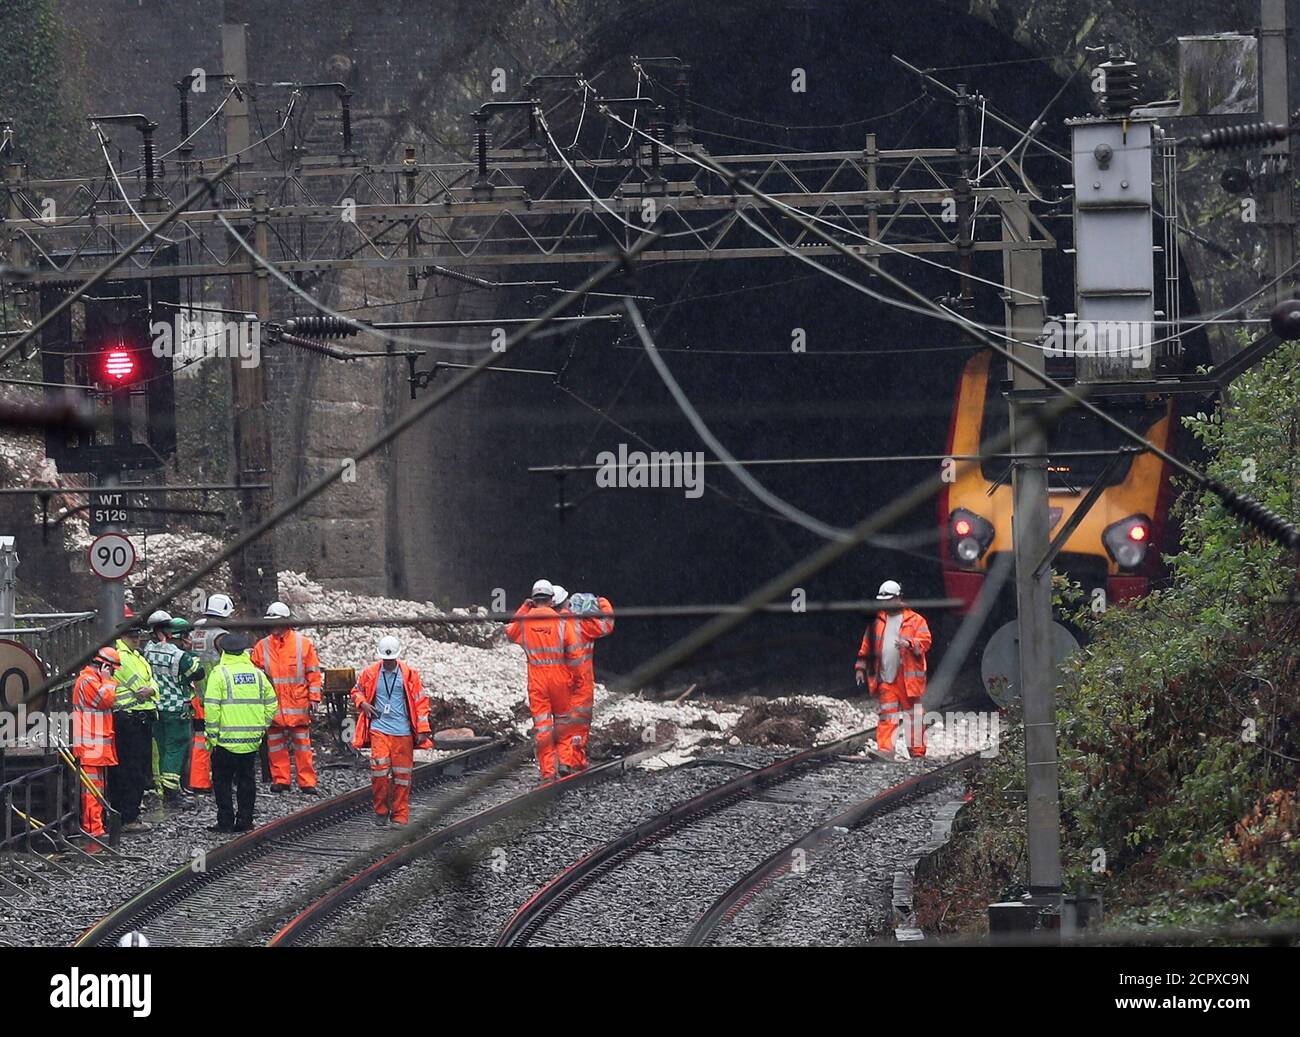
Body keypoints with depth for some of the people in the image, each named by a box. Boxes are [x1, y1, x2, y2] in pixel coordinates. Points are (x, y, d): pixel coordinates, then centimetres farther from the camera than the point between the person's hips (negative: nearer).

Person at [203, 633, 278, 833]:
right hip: (252, 739, 4)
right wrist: (262, 727, 19)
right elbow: (271, 703, 13)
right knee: (247, 779, 12)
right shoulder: (257, 674, 8)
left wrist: (212, 735, -6)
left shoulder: (219, 673, -7)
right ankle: (245, 820, 12)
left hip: (226, 739, -4)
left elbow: (212, 708, -12)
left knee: (222, 781, 5)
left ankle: (226, 821, 2)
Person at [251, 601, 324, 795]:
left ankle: (307, 782, 4)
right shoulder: (262, 646, 7)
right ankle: (280, 780, 12)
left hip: (298, 705, -2)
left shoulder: (303, 644, 2)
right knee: (275, 745, 4)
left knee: (302, 745, 0)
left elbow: (314, 673, 4)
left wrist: (313, 698, -2)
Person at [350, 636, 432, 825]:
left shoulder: (409, 675, 2)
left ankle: (400, 815, 8)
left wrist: (422, 730, 1)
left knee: (402, 773, 1)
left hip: (403, 731, 0)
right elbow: (356, 692, 20)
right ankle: (381, 810, 1)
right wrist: (362, 703, -3)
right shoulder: (370, 673, 4)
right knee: (379, 768, -14)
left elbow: (421, 702, 6)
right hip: (379, 728, 0)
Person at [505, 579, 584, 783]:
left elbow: (510, 633, 19)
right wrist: (575, 678, 5)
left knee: (541, 725, 4)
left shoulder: (524, 621, -3)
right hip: (560, 677, 0)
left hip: (536, 679, 0)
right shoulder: (562, 621, -6)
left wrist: (524, 609, 18)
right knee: (563, 719, 18)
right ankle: (565, 760, 9)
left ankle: (547, 771, 1)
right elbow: (573, 652, -6)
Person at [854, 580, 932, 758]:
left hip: (908, 676, -3)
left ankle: (917, 751, 7)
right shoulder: (877, 621, 15)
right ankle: (885, 750, -5)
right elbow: (866, 646, 20)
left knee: (913, 715, 2)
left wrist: (909, 643, -28)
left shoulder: (916, 620, 1)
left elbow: (925, 641, -10)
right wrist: (860, 667, 16)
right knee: (886, 716, -2)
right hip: (885, 678, 3)